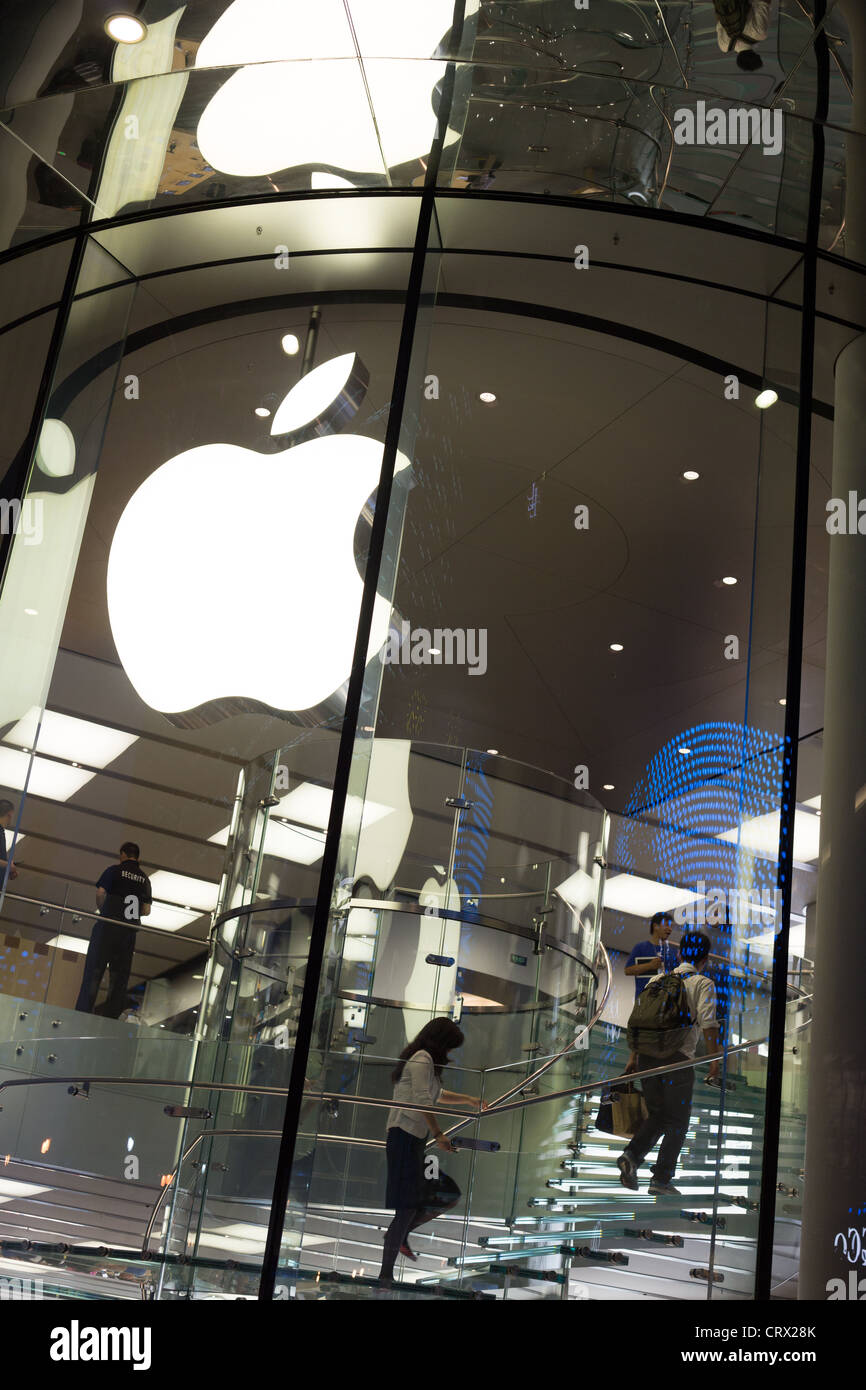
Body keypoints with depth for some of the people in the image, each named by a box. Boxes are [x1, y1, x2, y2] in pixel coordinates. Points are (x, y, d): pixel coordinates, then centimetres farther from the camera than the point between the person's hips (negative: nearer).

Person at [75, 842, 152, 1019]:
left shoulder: (114, 870, 2)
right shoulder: (144, 879, 13)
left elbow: (100, 893, -10)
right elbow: (146, 911, 7)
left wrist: (102, 909, 7)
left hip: (107, 927, -3)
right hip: (129, 932, 4)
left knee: (94, 970, -3)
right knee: (120, 975, 7)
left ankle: (82, 1013, -10)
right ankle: (111, 1016, 3)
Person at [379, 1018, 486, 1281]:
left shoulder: (421, 1059, 25)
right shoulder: (423, 1058, -7)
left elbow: (436, 1094, 40)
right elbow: (423, 1101, -17)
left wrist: (469, 1100, 45)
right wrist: (439, 1134, -17)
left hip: (411, 1138, 10)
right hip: (406, 1136, -10)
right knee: (408, 1208, -11)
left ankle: (400, 1237, 28)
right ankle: (385, 1274, -9)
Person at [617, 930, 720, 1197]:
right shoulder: (703, 984, 1)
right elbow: (708, 1023, -12)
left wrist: (634, 1056, 18)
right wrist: (714, 1061, -11)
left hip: (648, 1055, 5)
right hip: (678, 1058, -5)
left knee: (657, 1115, 17)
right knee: (677, 1121, 8)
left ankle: (632, 1155, -5)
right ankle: (661, 1180, 5)